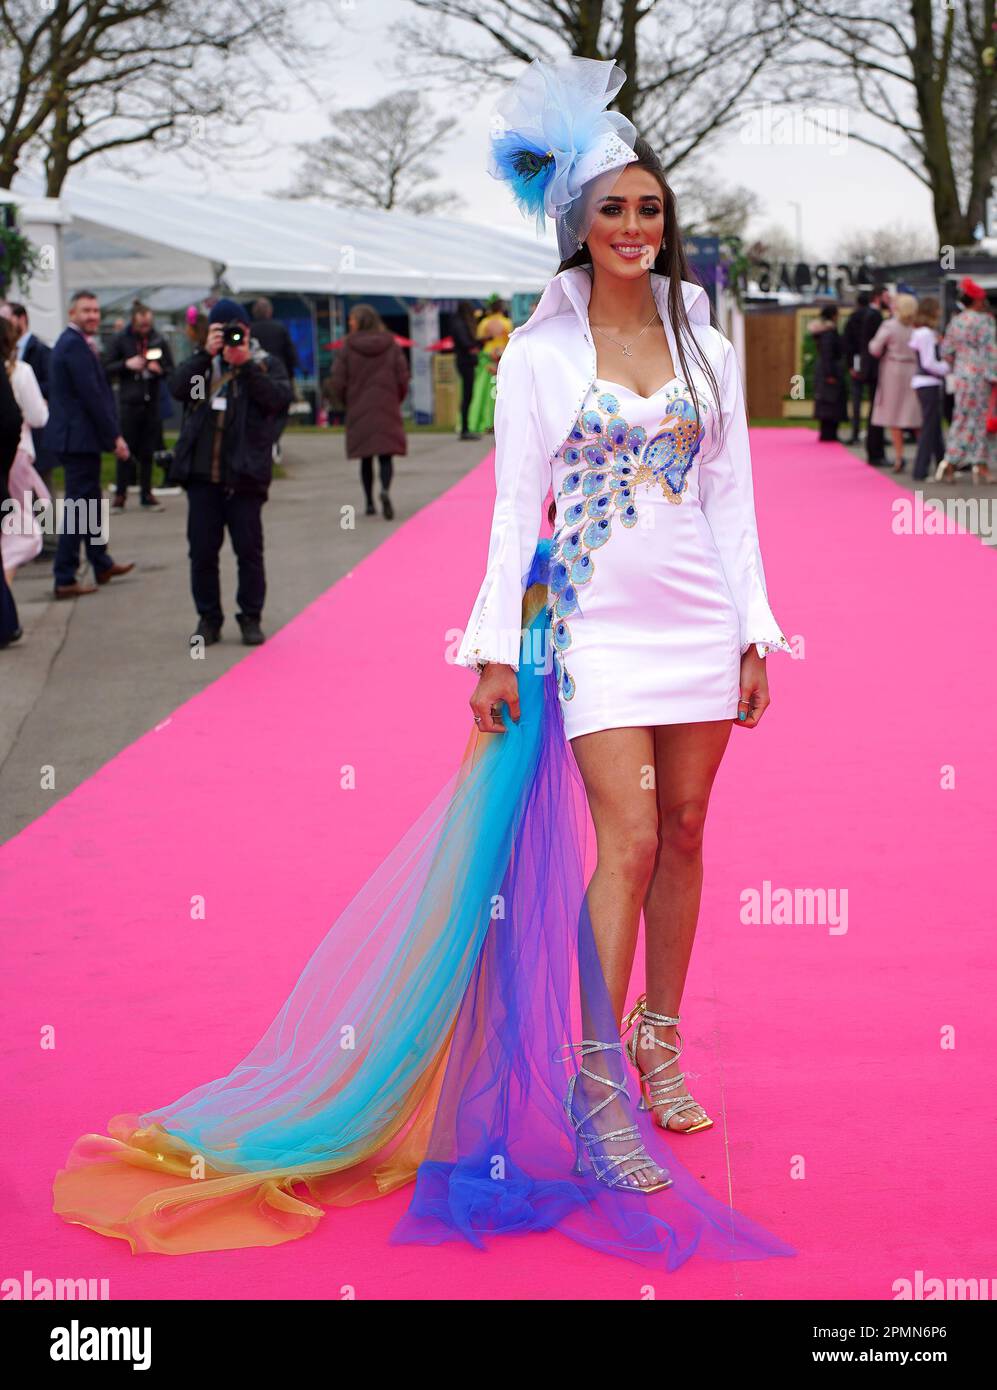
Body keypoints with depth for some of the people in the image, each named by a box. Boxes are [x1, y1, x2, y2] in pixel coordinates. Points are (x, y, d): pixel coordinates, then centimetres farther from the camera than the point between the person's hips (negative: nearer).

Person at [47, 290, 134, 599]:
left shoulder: (72, 342, 15)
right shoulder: (76, 345, -17)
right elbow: (92, 395, -20)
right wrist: (115, 436, -17)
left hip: (74, 436, 11)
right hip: (80, 437, -11)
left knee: (89, 503, 21)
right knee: (79, 507, -6)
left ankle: (101, 565, 35)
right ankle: (65, 580, -4)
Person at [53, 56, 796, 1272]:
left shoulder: (703, 342, 8)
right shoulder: (539, 353, -1)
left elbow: (732, 496, 9)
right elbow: (514, 505, -3)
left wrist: (755, 631, 5)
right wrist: (496, 648, -7)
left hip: (700, 617, 4)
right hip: (598, 623, -4)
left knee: (681, 833, 8)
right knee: (627, 840, -11)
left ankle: (659, 1039, 23)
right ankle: (595, 1079, -3)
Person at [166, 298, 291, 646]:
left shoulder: (266, 364, 7)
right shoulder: (201, 363, 14)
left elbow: (279, 396, -12)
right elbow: (177, 388, -5)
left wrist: (245, 364, -16)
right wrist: (206, 353, -12)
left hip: (244, 474, -3)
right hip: (202, 474, 3)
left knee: (249, 550, 2)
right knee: (202, 551, 5)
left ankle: (251, 618, 12)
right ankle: (208, 618, 15)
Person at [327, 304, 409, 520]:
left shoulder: (348, 347, -5)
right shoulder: (391, 345, 0)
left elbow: (337, 381, -6)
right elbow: (403, 378, 0)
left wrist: (341, 403, 13)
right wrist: (396, 400, 17)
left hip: (359, 410, 0)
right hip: (387, 409, 0)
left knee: (366, 458, 11)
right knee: (386, 455, 0)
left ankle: (369, 503, 13)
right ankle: (385, 490, -27)